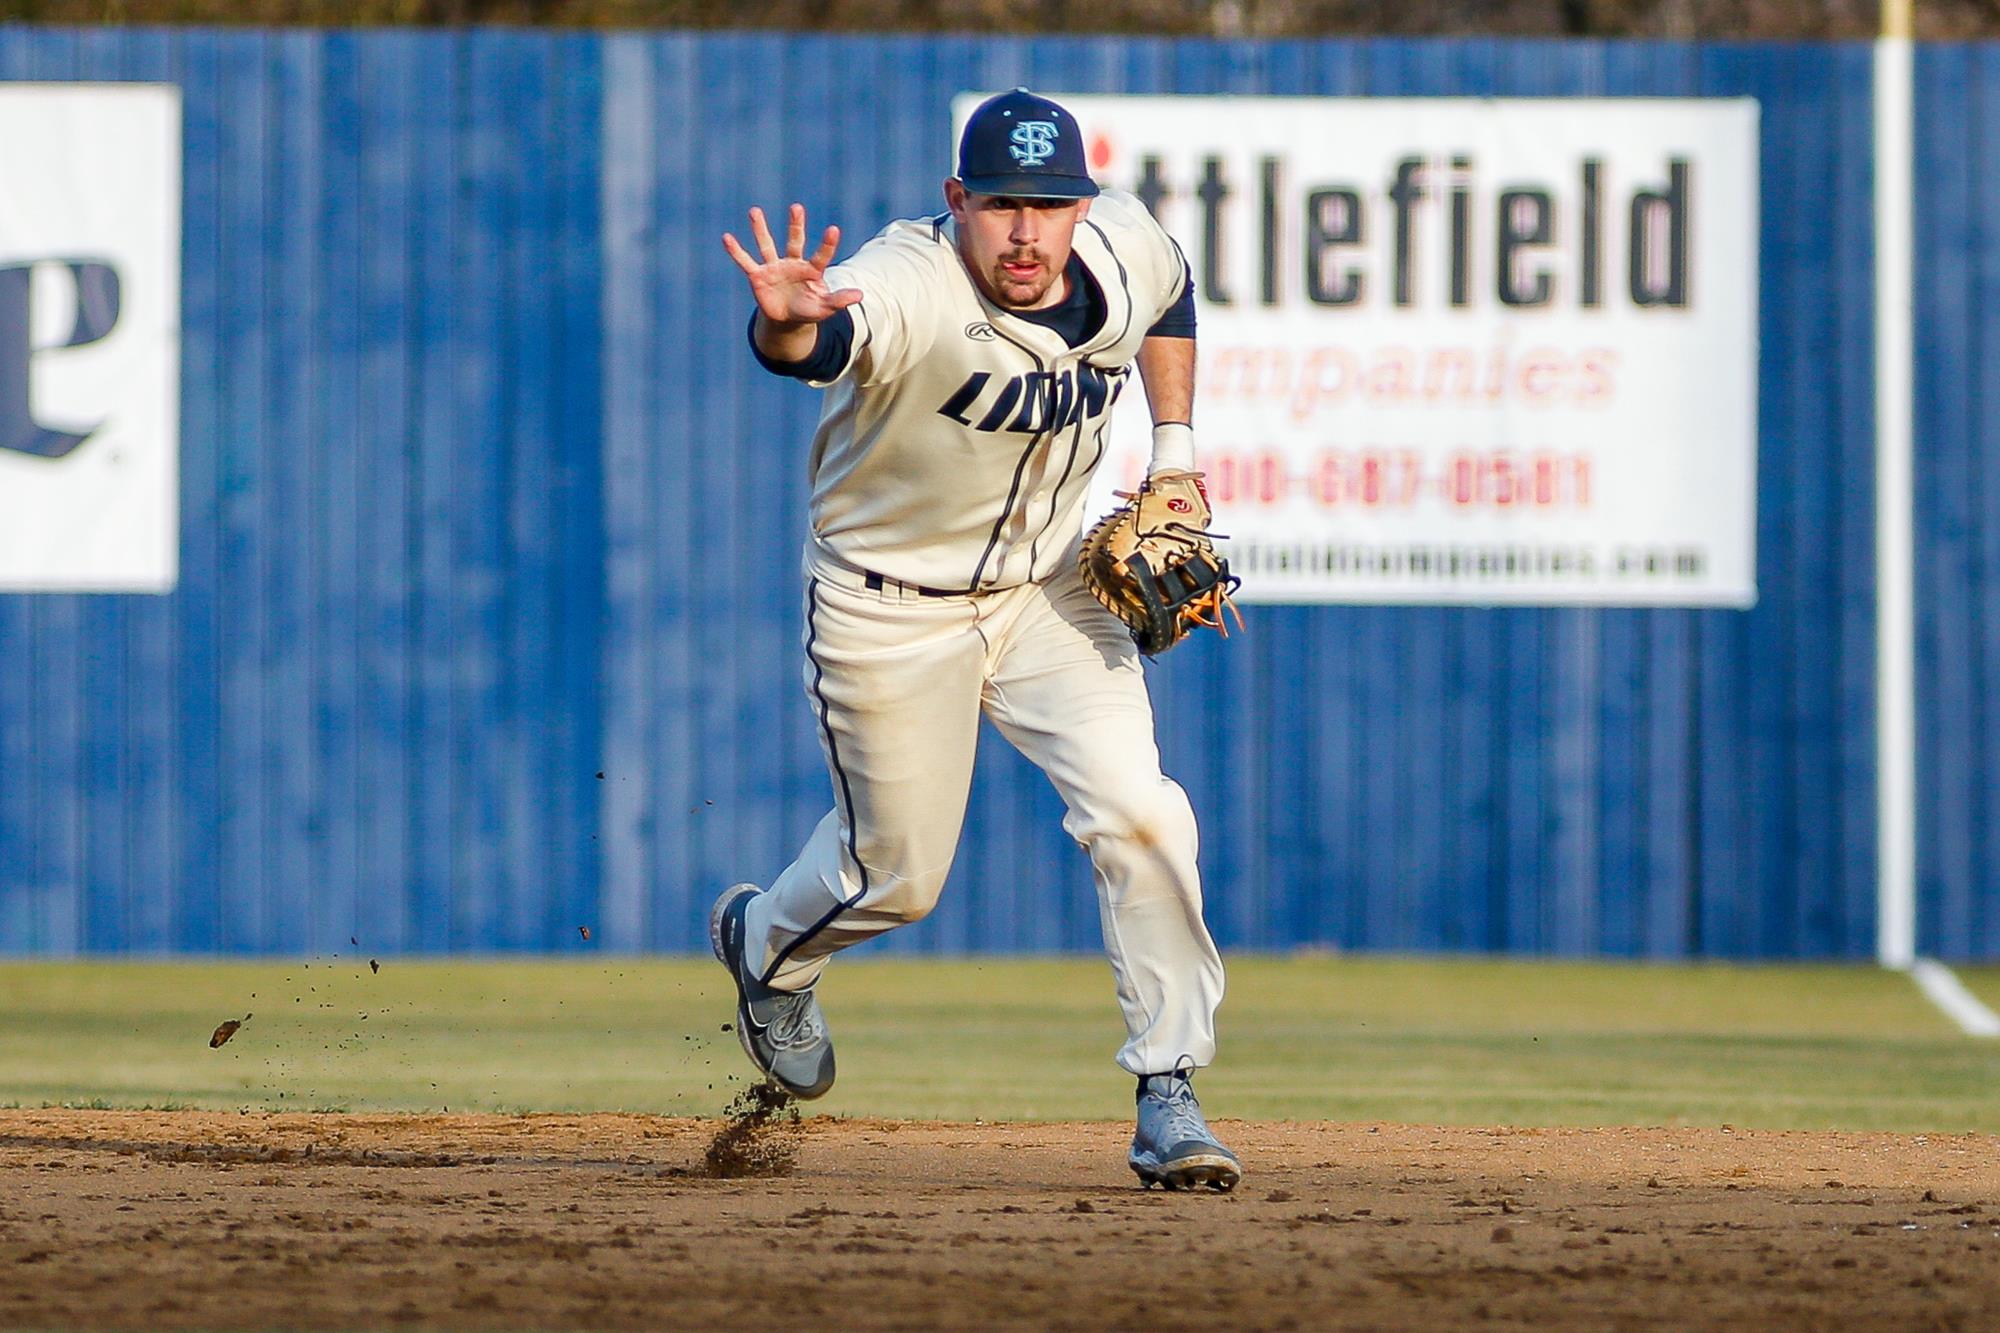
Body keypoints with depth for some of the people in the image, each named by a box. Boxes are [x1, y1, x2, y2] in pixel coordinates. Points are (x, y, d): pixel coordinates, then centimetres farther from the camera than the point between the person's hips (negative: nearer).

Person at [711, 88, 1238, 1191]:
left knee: (1138, 815, -12)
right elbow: (823, 341, -56)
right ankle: (764, 942, 43)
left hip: (1050, 587, 4)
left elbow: (1170, 296, 12)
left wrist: (1175, 455, 2)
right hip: (893, 609, -4)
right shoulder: (909, 285, -32)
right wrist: (788, 327, -79)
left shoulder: (1125, 249, -14)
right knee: (897, 872, 8)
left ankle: (1168, 1100, -3)